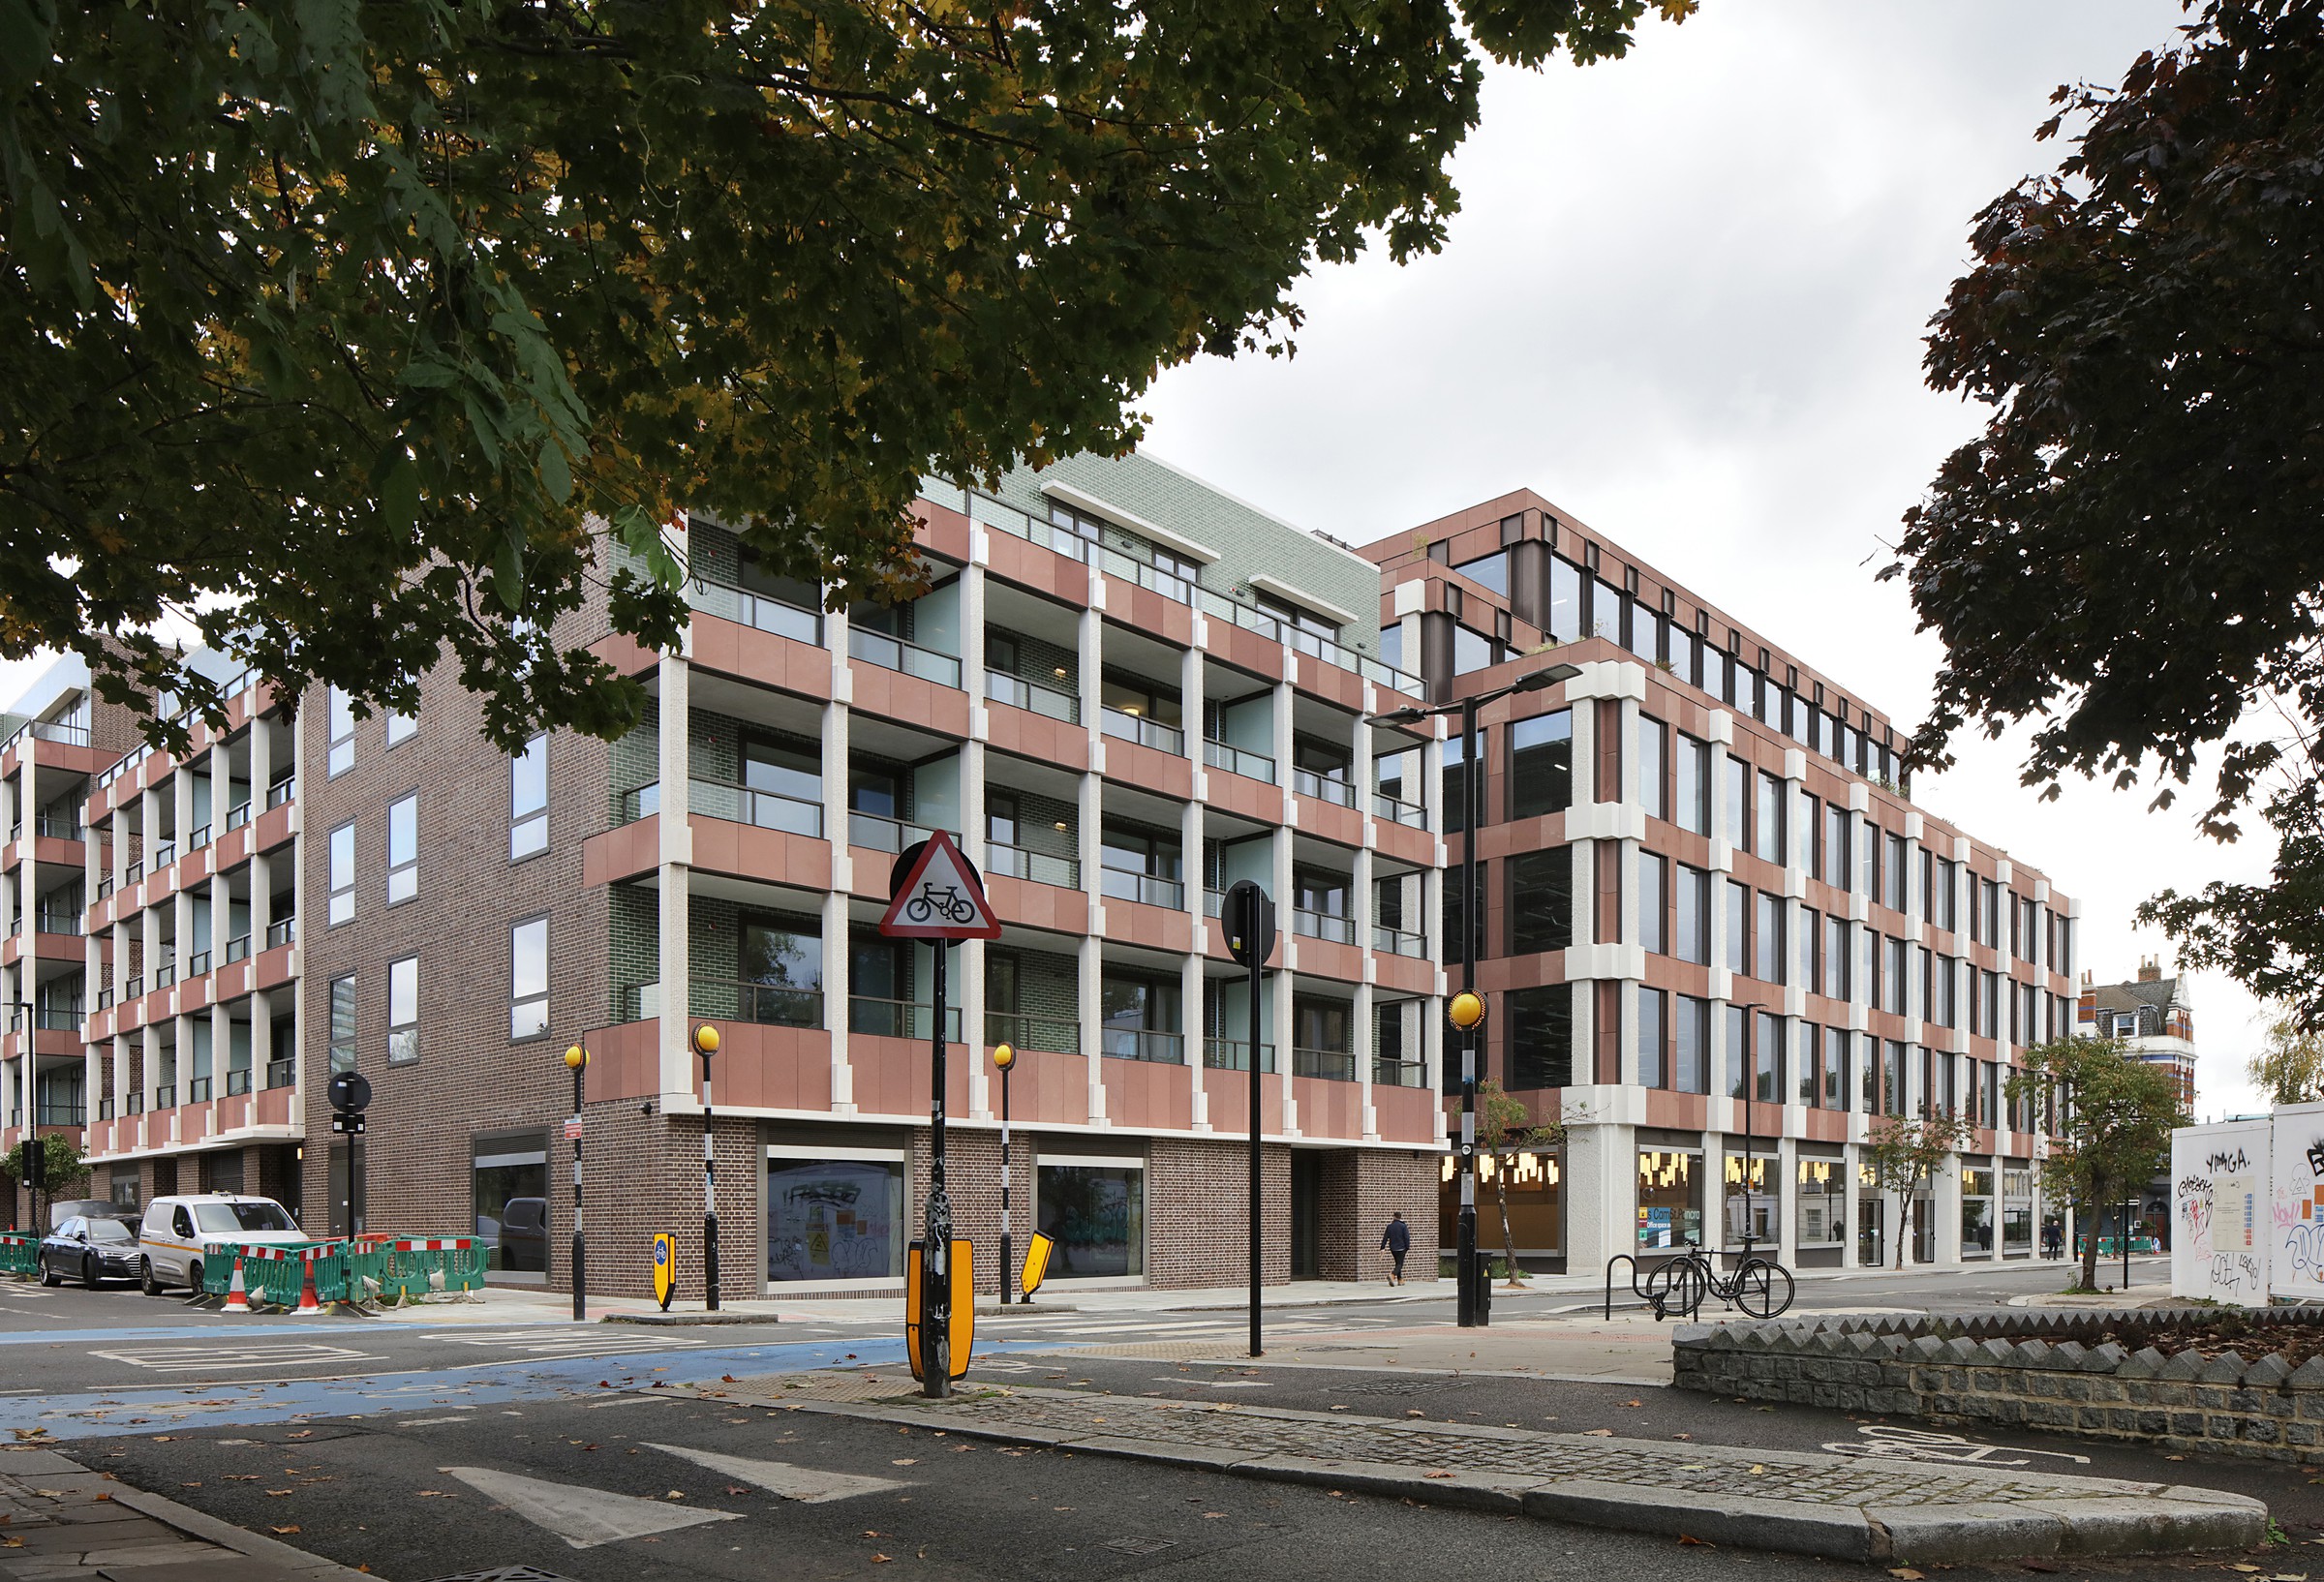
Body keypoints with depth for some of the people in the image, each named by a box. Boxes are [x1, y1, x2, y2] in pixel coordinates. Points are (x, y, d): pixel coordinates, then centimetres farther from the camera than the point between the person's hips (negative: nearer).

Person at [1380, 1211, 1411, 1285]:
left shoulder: (1389, 1226, 3)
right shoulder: (1403, 1226, -6)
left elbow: (1385, 1238, 4)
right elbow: (1407, 1238, -9)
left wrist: (1382, 1248, 7)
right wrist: (1408, 1247, -4)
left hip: (1393, 1248, 4)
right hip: (1401, 1248, -4)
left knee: (1398, 1263, 17)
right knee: (1400, 1264, -4)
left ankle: (1400, 1280, 15)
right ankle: (1392, 1275, -29)